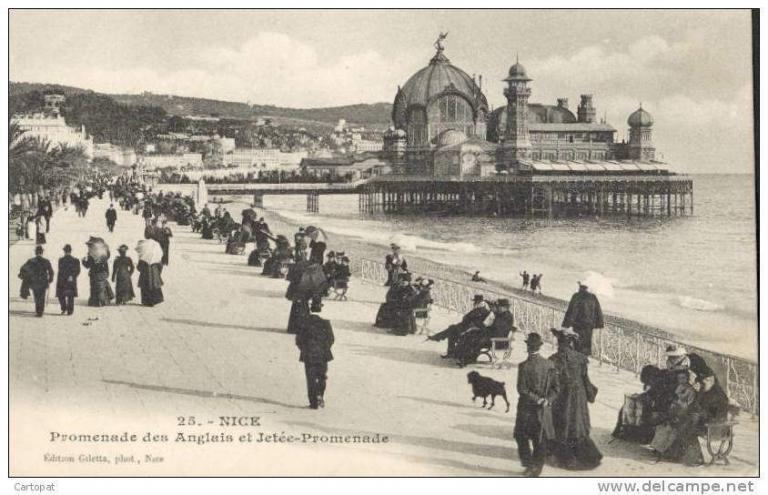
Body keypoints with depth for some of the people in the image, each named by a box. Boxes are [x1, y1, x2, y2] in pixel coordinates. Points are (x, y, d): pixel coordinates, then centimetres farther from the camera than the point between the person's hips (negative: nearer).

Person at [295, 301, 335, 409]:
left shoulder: (304, 322, -5)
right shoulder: (325, 322, -7)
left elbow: (298, 339, -3)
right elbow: (331, 339, -4)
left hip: (308, 355, 0)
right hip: (322, 355, 0)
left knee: (311, 379, 6)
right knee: (322, 377, 16)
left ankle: (313, 402, 4)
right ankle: (320, 394, -6)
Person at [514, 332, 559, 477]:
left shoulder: (524, 366, -15)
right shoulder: (549, 365, -4)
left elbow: (522, 389, -17)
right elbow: (556, 388, -4)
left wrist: (538, 400, -11)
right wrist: (546, 400, -8)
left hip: (526, 409, -3)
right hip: (543, 411, 3)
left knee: (521, 437, 14)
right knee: (540, 440, 13)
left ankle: (529, 465, 9)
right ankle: (537, 468, 18)